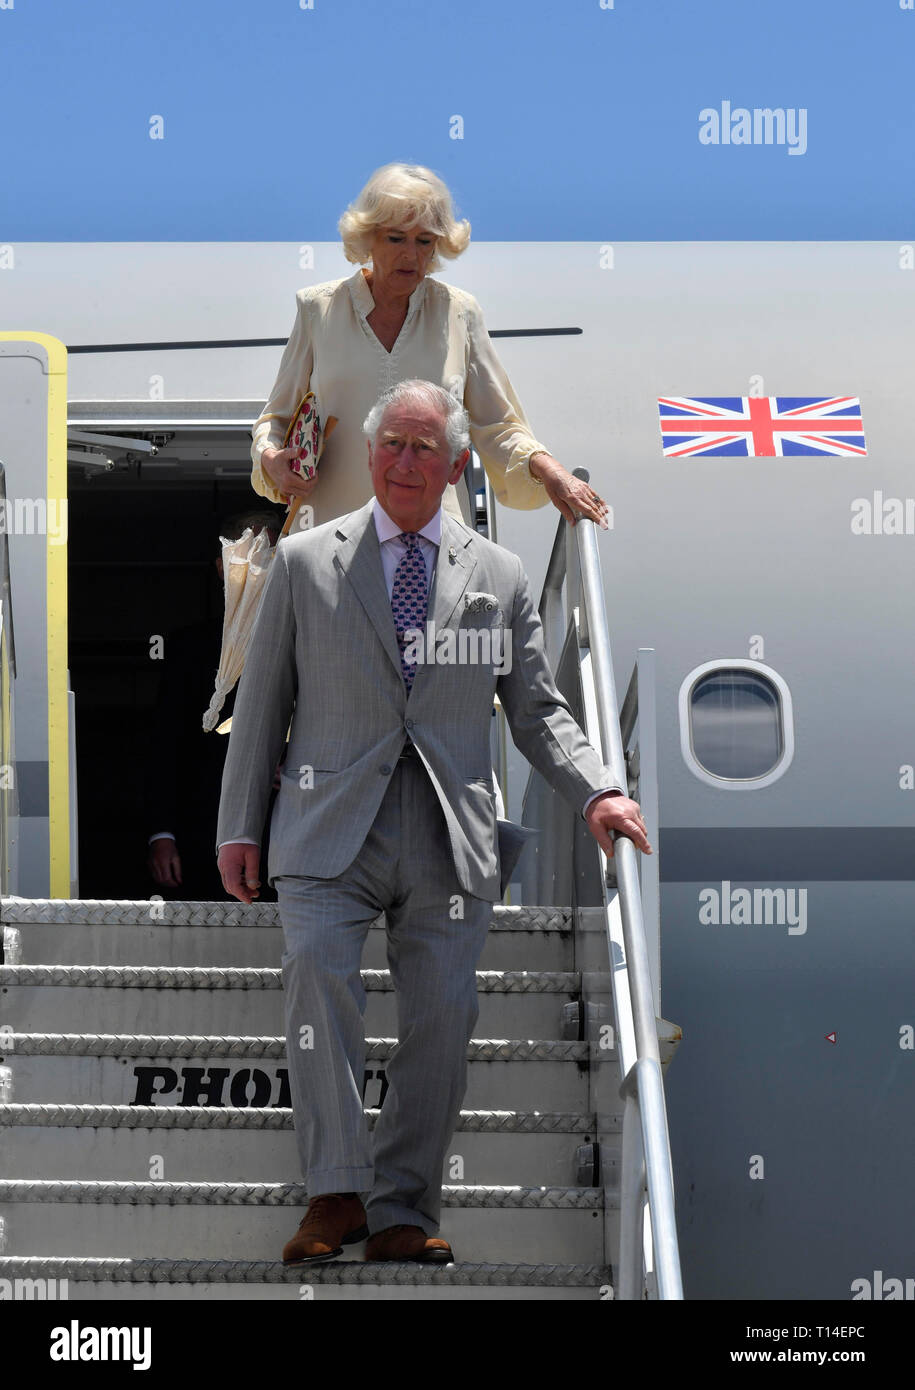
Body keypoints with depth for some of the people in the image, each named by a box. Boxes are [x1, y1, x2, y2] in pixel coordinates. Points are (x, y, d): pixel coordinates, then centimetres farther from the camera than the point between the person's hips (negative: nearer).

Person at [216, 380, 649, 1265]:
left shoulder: (499, 576, 12)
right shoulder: (304, 563, 10)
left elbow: (536, 710, 13)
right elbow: (262, 702, 12)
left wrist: (595, 792, -4)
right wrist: (238, 826, 7)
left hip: (449, 839, 2)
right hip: (331, 828, -2)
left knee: (442, 1015, -4)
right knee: (318, 975, -24)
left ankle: (401, 1214, 7)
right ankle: (336, 1192, -17)